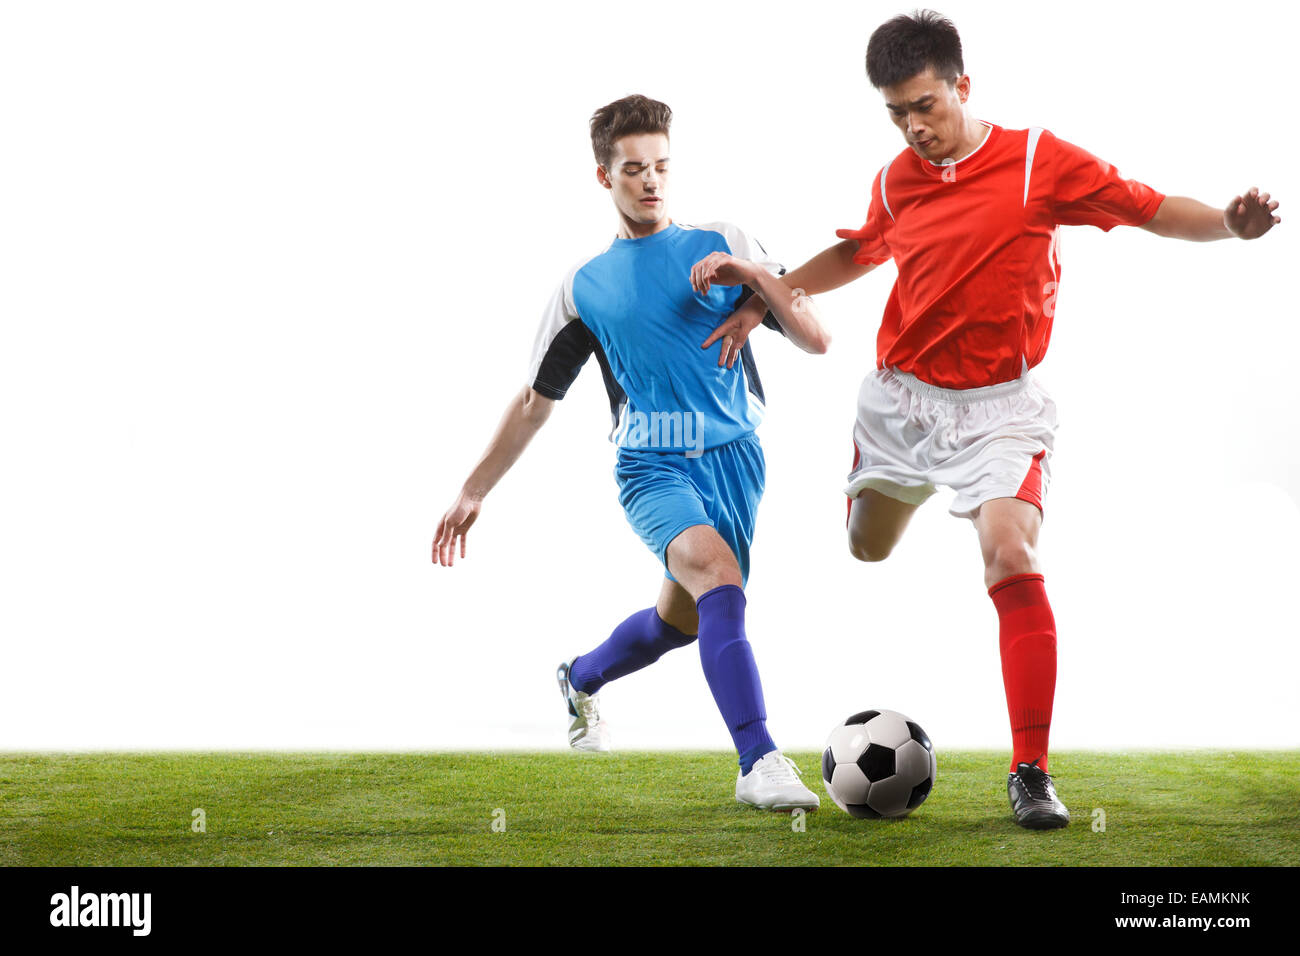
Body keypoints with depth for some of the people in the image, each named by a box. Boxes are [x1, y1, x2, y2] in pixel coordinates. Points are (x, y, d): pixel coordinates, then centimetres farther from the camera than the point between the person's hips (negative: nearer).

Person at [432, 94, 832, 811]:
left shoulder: (722, 246, 8)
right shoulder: (584, 286, 9)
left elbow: (816, 340, 2)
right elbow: (534, 401, 16)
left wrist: (757, 279, -14)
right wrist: (473, 491, 14)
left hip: (734, 457, 2)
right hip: (653, 465, -2)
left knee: (680, 622, 13)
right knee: (719, 575, -29)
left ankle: (579, 681, 45)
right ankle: (760, 762, -33)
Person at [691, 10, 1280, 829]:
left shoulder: (1039, 161, -9)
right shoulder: (896, 180, 4)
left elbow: (1151, 210, -8)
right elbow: (860, 252, 24)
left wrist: (1228, 224, -26)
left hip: (998, 408, -5)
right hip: (899, 398, 5)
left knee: (1011, 557, -20)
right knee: (863, 560, 13)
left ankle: (1031, 772, -13)